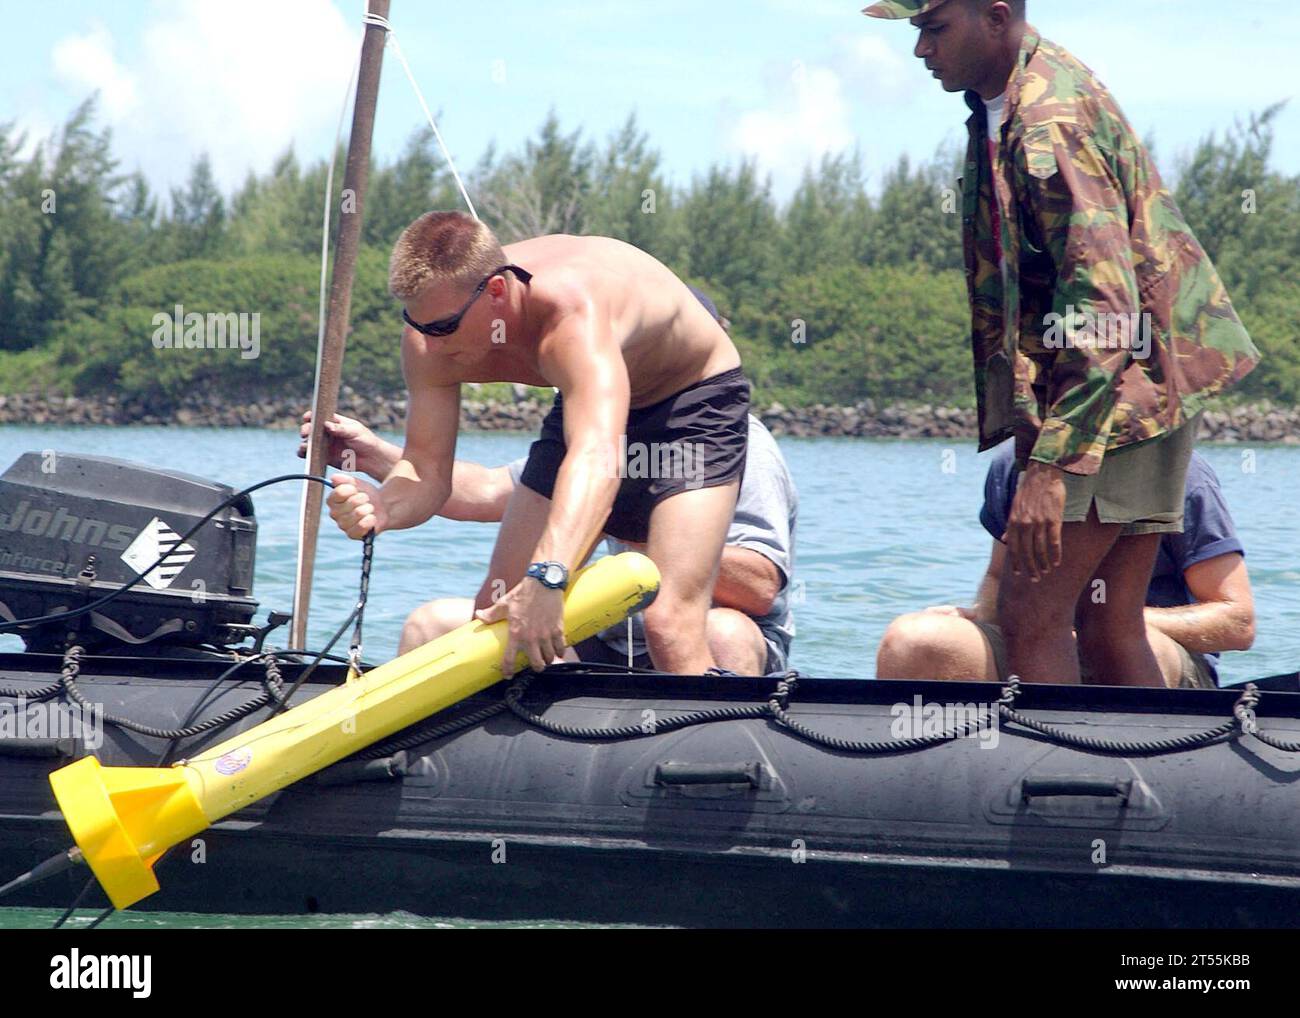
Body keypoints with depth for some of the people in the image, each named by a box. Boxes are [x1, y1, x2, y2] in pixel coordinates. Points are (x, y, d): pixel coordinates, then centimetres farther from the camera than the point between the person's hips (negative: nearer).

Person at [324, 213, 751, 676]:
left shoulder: (572, 309, -42)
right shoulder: (433, 330, -21)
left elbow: (598, 459, -55)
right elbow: (426, 468, -17)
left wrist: (547, 577, -69)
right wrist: (382, 508, -40)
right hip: (587, 407, 7)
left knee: (670, 624, -23)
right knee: (498, 614, 3)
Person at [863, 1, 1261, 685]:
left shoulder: (1049, 121, -20)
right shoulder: (1006, 103, 12)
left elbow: (1102, 306, -28)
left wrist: (1050, 463, -33)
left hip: (1118, 392, -10)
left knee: (1032, 614, -13)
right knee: (1108, 628, 8)